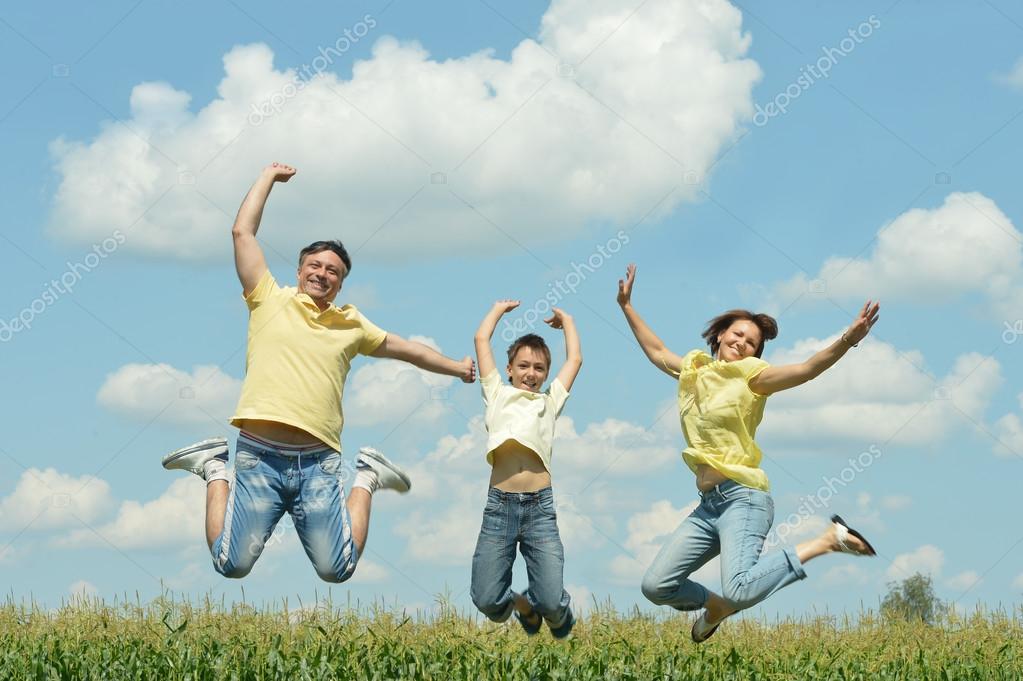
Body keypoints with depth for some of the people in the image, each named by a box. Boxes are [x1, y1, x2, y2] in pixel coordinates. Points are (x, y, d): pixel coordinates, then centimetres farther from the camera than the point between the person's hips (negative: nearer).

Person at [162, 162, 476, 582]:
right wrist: (269, 177, 19)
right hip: (259, 456, -2)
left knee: (337, 571, -7)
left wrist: (456, 369, 45)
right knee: (232, 566, -9)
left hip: (319, 463, 2)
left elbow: (405, 349, 34)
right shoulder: (270, 301, 11)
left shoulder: (351, 324, 19)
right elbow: (243, 232, 9)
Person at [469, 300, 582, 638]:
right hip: (499, 505, 0)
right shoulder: (498, 395, 19)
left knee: (552, 604, -10)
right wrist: (501, 307, 31)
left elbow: (575, 359, 25)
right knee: (486, 601, -5)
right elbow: (481, 339, 18)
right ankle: (520, 602, 30)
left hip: (540, 506, 0)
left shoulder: (550, 401, 21)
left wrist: (565, 319, 38)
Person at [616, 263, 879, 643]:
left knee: (740, 591, -30)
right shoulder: (695, 372, 16)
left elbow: (807, 370, -17)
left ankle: (828, 541, -11)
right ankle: (715, 605, 30)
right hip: (708, 505, 7)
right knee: (655, 587, 0)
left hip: (742, 497, -7)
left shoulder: (751, 376, -2)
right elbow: (656, 352, 35)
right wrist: (627, 306, 38)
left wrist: (846, 341, -33)